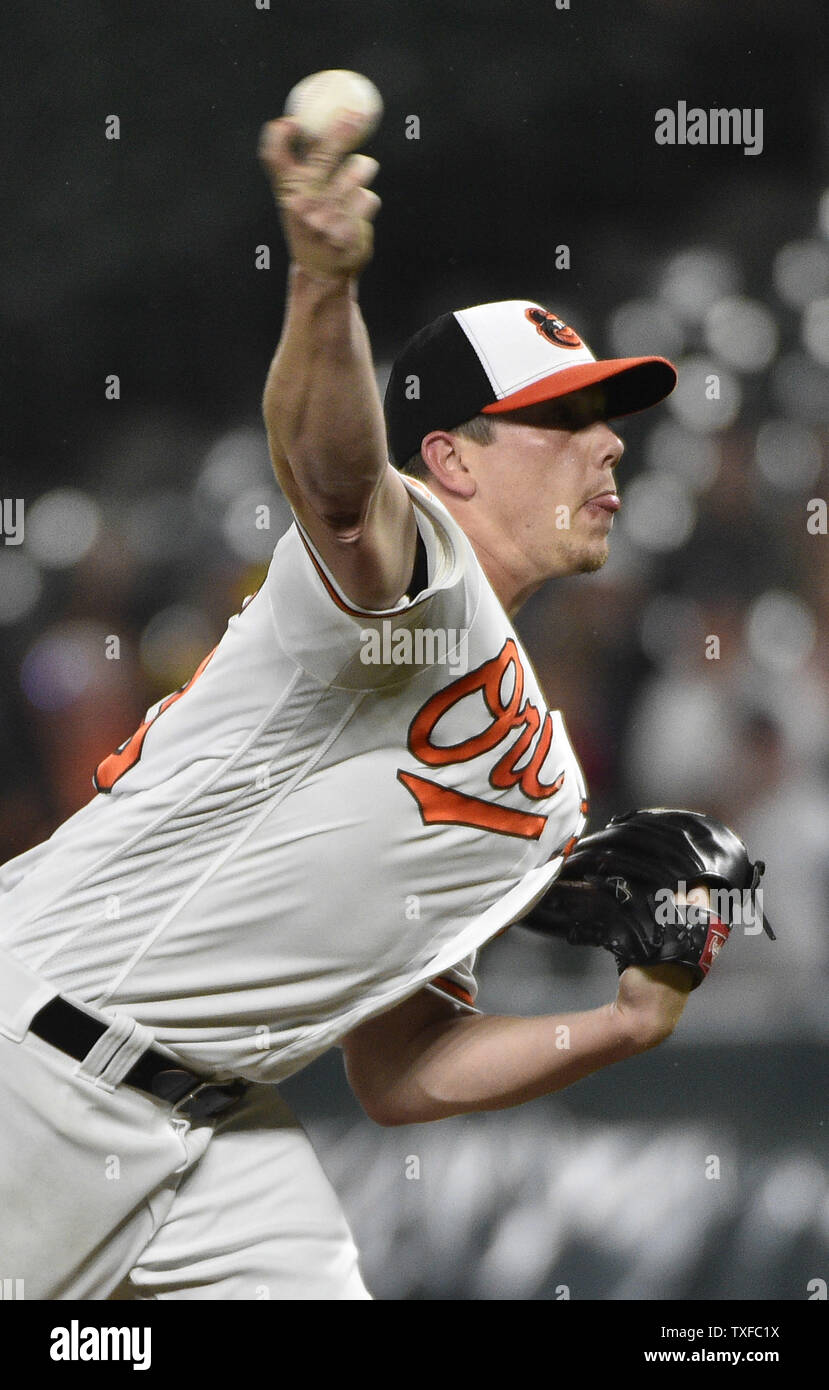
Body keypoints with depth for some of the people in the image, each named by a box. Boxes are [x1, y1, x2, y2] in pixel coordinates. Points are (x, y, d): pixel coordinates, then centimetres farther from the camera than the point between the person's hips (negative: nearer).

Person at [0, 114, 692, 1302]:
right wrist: (326, 284, -55)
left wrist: (629, 1024, 6)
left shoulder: (541, 789, 17)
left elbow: (398, 1076, 17)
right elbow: (333, 471, -36)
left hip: (217, 1120, 9)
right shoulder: (416, 563, -9)